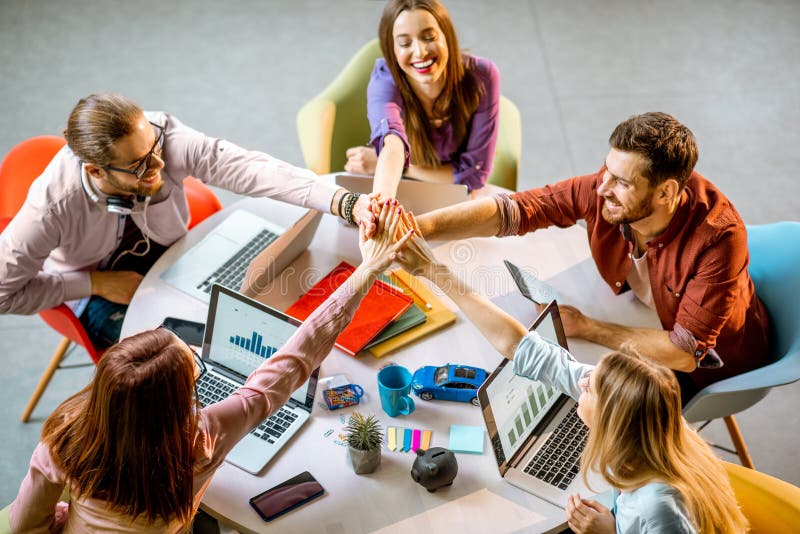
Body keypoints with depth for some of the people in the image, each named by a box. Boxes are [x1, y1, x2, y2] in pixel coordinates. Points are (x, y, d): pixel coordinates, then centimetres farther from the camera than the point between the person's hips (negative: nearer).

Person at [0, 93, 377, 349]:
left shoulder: (161, 135, -31)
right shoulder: (53, 207, -33)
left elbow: (248, 169, -40)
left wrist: (348, 204, -50)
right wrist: (98, 284, -22)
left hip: (170, 256, 3)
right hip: (95, 289, -3)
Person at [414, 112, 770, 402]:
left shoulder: (718, 236, -37)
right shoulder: (603, 189, -26)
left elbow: (686, 353, -34)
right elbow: (509, 210, -26)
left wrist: (584, 327, -30)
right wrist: (419, 227, -40)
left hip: (710, 360, -4)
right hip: (650, 322, 5)